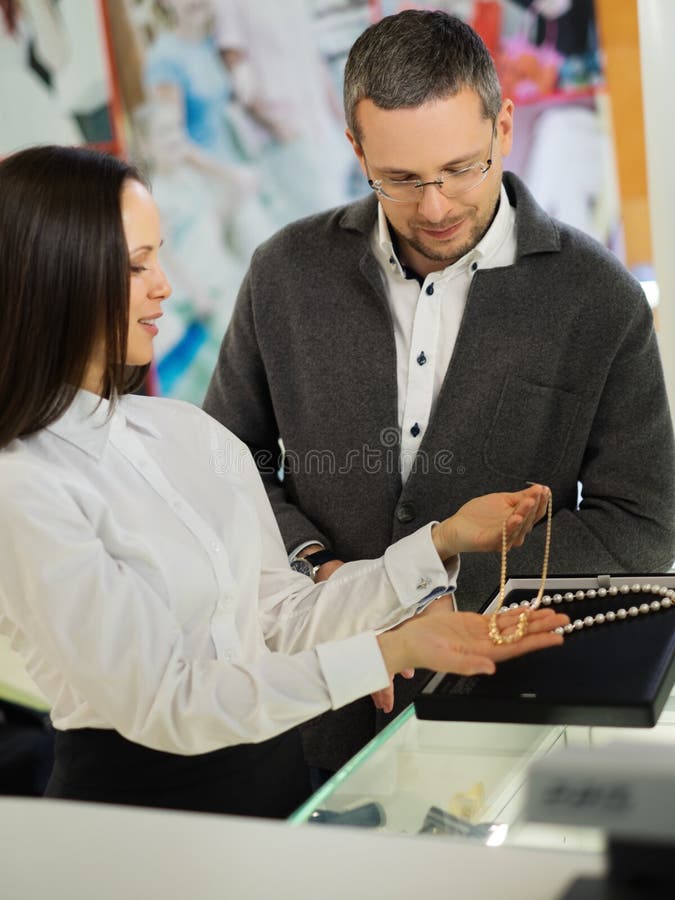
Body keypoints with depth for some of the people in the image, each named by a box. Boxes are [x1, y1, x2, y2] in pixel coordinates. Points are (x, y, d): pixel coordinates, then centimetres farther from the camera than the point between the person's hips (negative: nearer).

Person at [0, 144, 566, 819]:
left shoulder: (191, 432, 7)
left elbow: (280, 619, 7)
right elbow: (162, 703, -16)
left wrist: (444, 541, -1)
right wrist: (389, 652, -20)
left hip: (275, 772, 6)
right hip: (145, 795, -6)